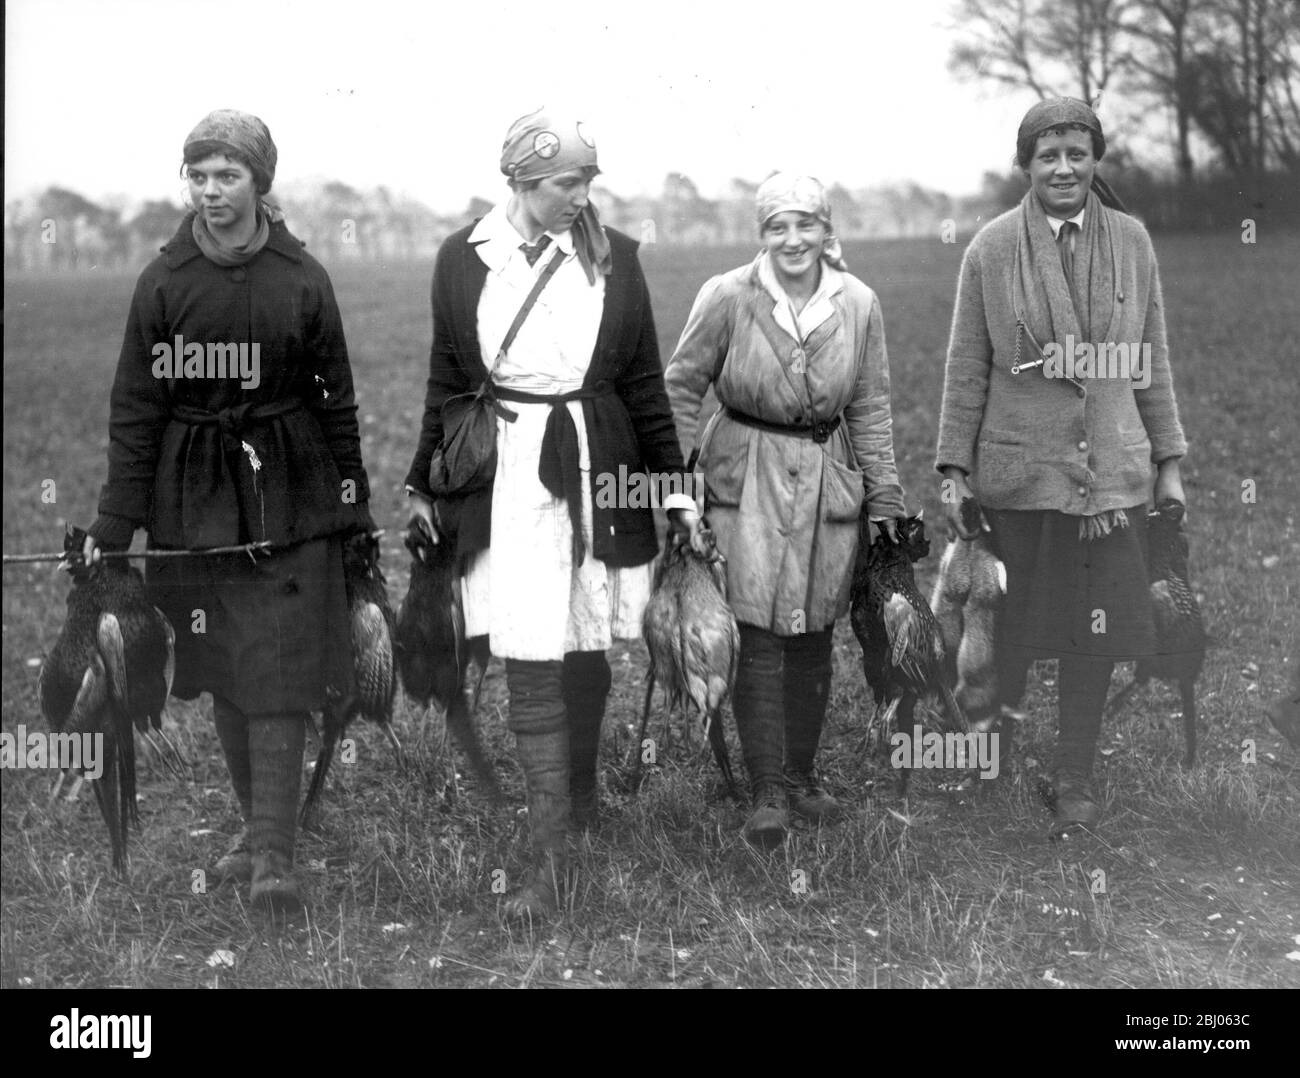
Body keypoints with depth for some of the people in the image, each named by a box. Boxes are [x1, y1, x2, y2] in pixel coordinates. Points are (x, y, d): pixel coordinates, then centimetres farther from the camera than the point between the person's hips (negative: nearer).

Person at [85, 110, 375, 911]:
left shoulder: (301, 280, -3)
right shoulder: (164, 281, -1)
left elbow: (337, 400, 4)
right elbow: (135, 408, 1)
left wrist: (352, 502, 5)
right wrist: (115, 523, -3)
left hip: (288, 492, -2)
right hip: (195, 496, 2)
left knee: (278, 668, -7)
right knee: (222, 669, 10)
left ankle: (273, 852, -7)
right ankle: (258, 824, 25)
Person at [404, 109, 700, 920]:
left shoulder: (615, 257, 2)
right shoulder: (464, 258, 1)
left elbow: (646, 384, 7)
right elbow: (447, 381, 9)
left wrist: (676, 484, 6)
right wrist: (426, 486, 12)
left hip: (599, 472, 1)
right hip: (505, 479, -1)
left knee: (586, 650, 12)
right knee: (531, 664, -5)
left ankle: (582, 799, 36)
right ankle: (552, 857, 0)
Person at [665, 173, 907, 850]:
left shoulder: (859, 305, 0)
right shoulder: (727, 297, -8)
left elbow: (870, 409, 8)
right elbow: (681, 386, 1)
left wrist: (885, 497, 7)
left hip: (828, 480, 3)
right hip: (746, 480, -3)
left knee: (814, 634, 8)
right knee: (757, 634, -8)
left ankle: (801, 774, 24)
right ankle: (767, 793, -2)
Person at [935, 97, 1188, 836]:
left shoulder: (1131, 241, 4)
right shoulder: (991, 249, -2)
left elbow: (1152, 358, 9)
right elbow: (967, 367, 2)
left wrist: (1169, 461, 8)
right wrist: (955, 470, 0)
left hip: (1113, 470, 2)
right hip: (1018, 468, -2)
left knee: (1096, 631, 4)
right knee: (1011, 631, 5)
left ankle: (1076, 778, 17)